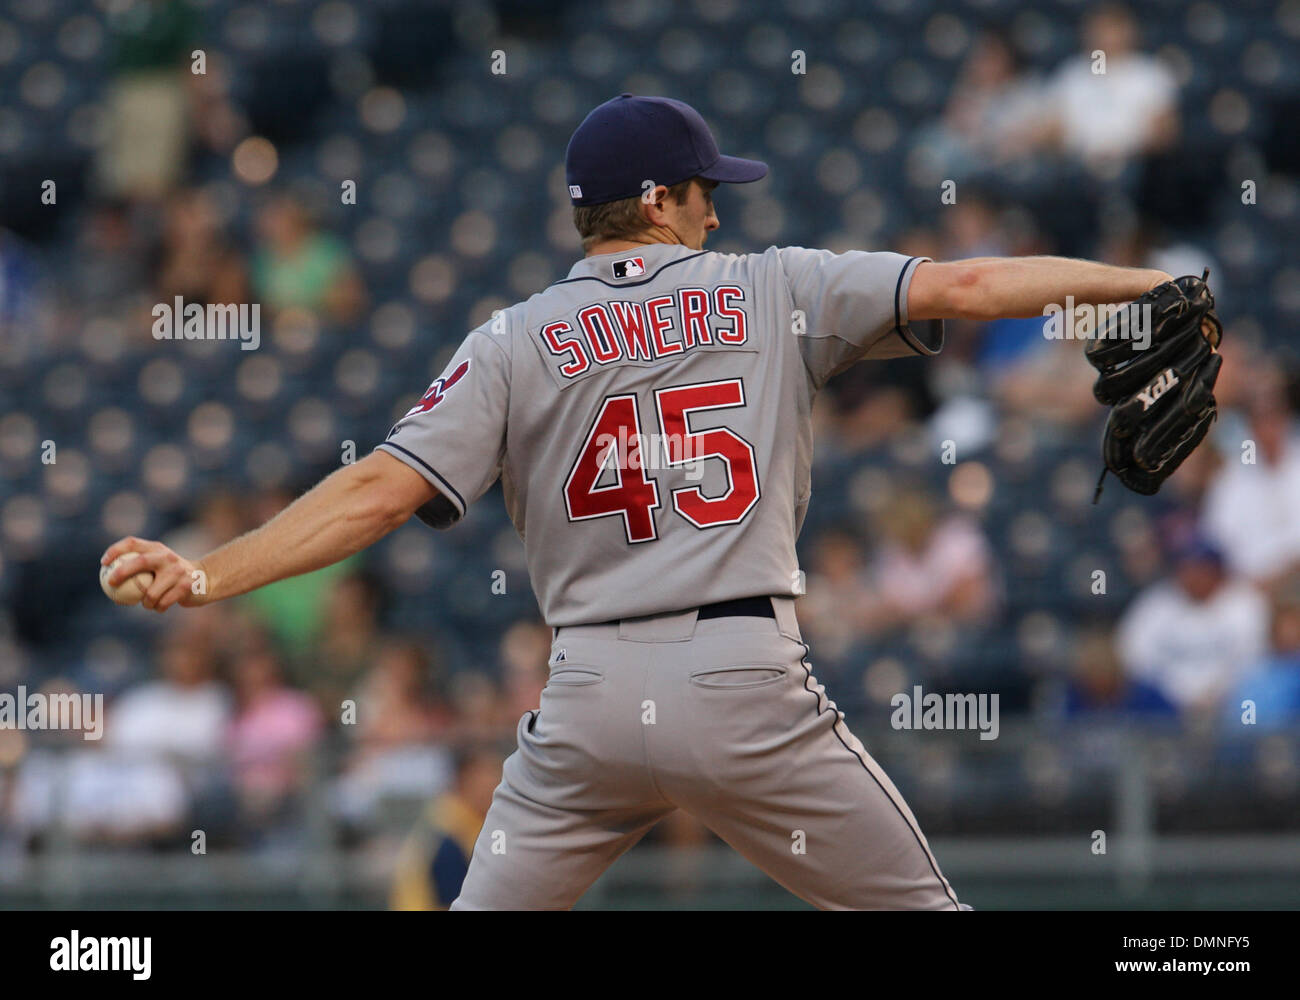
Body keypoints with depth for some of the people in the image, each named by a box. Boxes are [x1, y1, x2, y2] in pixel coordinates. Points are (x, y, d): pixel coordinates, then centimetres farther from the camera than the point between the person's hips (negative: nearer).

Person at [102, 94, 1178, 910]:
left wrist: (204, 577, -4)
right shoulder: (775, 291, 5)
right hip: (750, 684, -1)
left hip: (591, 701, 2)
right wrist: (1150, 282, 2)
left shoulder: (513, 343, 7)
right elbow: (963, 285, -2)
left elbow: (379, 490, -3)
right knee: (918, 905, 10)